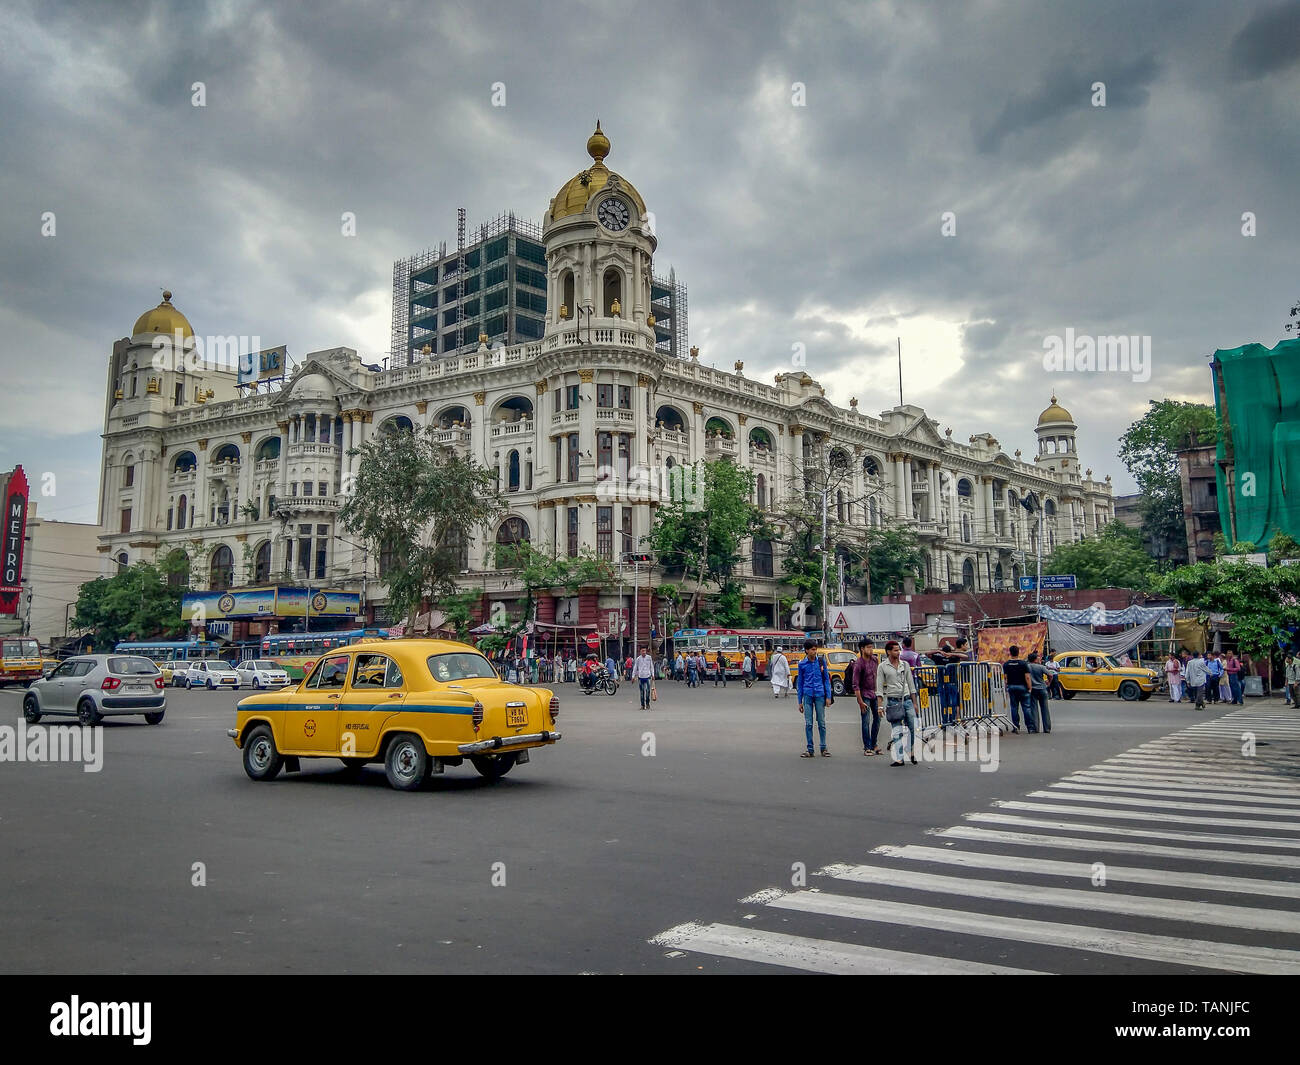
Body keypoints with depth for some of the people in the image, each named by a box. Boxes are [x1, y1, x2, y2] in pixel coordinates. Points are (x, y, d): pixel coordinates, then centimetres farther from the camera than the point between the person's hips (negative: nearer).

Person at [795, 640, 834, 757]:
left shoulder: (821, 661, 2)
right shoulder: (802, 664, 3)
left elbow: (826, 679, 6)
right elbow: (799, 682, 9)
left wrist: (828, 696, 0)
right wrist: (800, 701, 8)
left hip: (820, 695, 0)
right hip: (807, 696, 0)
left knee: (821, 722, 4)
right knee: (808, 723, 2)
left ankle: (824, 748, 14)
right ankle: (810, 750, 9)